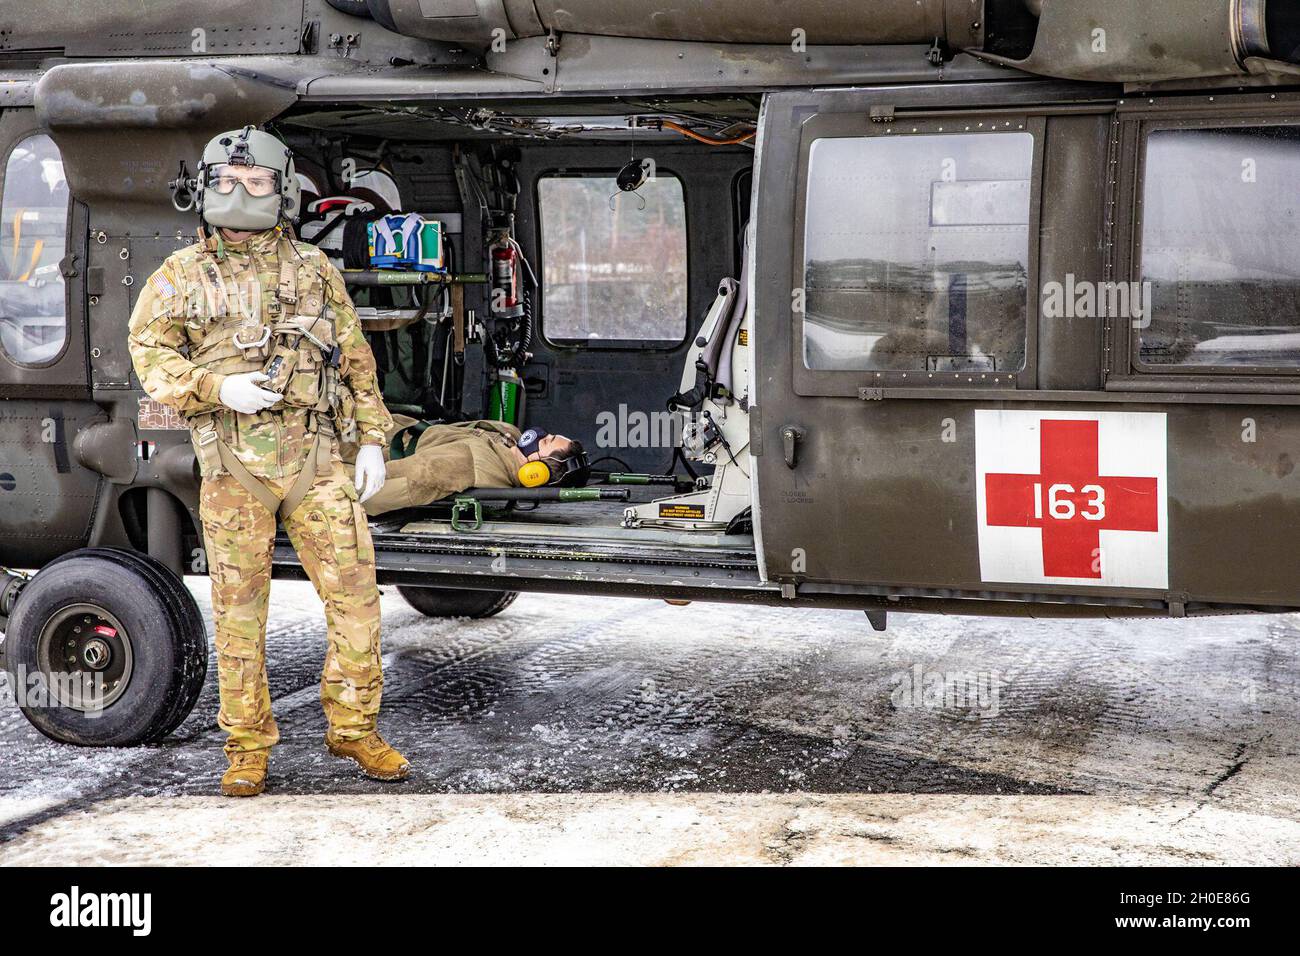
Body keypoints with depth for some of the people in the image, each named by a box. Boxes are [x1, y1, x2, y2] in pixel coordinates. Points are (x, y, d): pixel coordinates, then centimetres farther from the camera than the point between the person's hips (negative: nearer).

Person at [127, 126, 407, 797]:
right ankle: (247, 748, 15)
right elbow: (151, 357, 4)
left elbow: (356, 360, 12)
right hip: (233, 464, -1)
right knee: (239, 610, 3)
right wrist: (218, 389, -13)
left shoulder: (313, 270, 10)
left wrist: (371, 440, 4)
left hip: (316, 457, 1)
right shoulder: (181, 276, 7)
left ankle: (353, 730, 13)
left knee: (355, 594, -2)